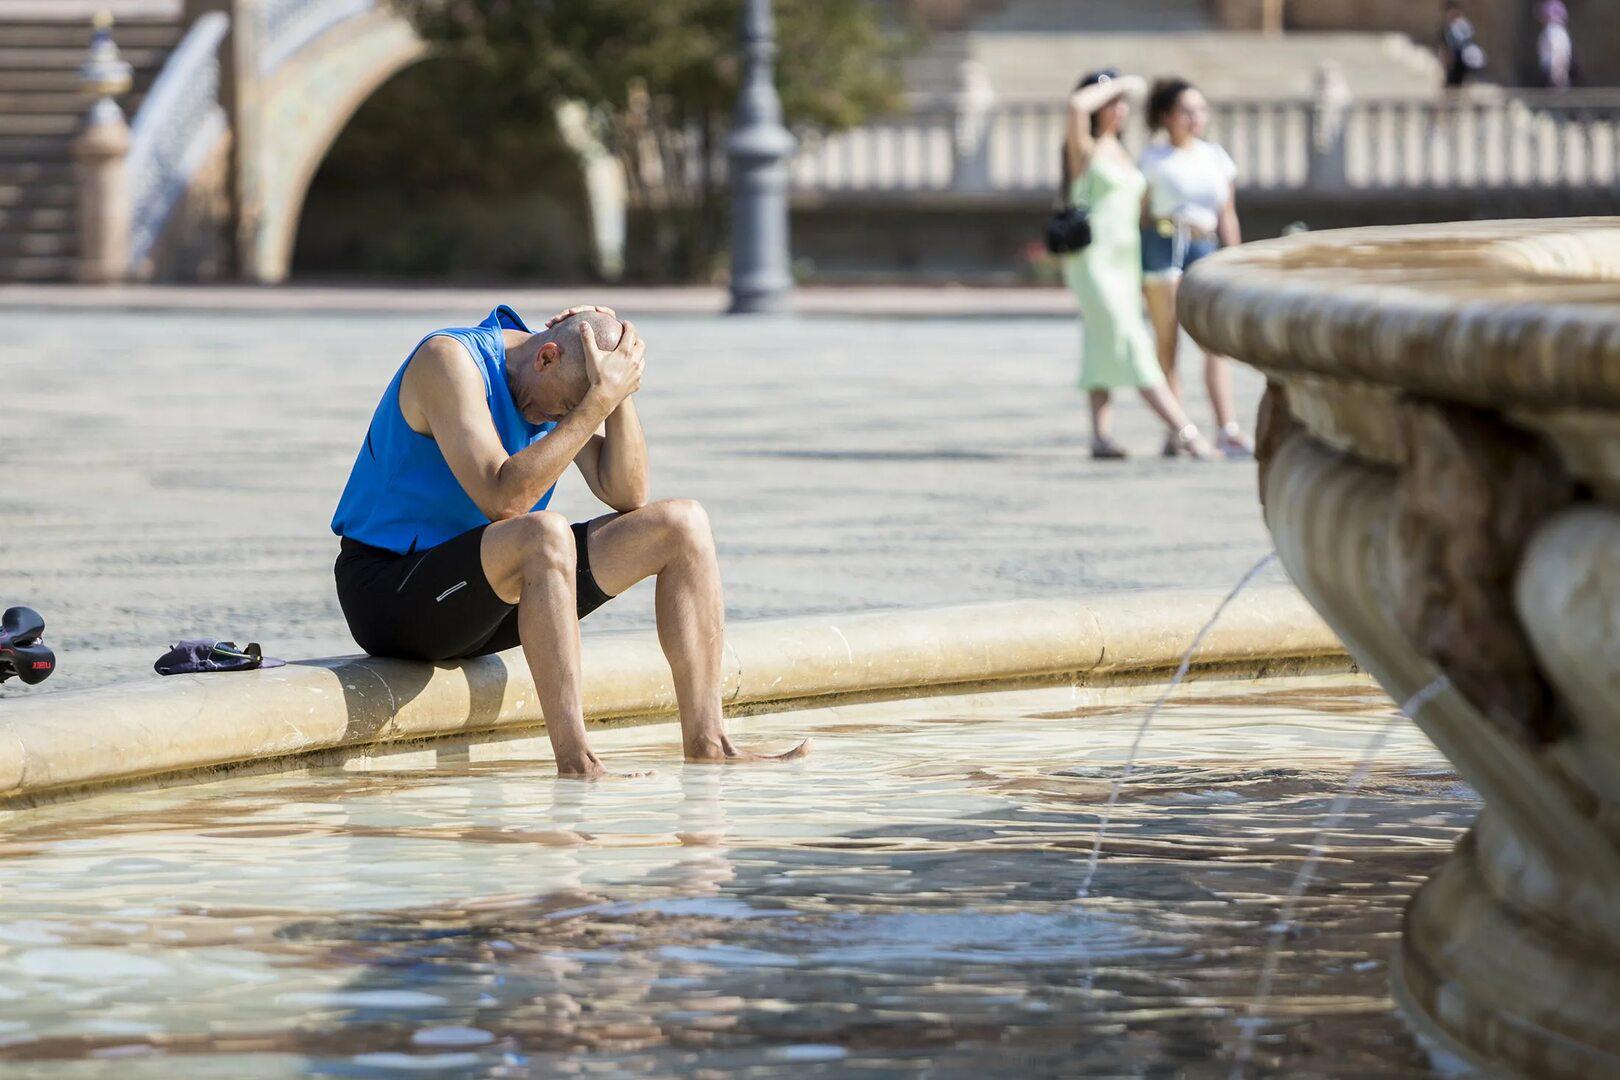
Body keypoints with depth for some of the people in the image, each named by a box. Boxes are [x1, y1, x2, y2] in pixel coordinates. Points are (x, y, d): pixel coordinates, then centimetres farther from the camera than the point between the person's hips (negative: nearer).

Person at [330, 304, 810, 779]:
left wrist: (620, 394, -15)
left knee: (682, 524, -2)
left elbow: (625, 494, -2)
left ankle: (706, 744, -7)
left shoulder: (564, 382, 3)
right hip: (389, 593, -8)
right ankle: (575, 764, -40)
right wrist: (599, 401, -30)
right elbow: (502, 499, -31)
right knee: (546, 533, -38)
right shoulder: (450, 359, -20)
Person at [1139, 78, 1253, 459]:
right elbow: (1141, 216, 4)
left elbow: (1228, 218, 14)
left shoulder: (1216, 158, 13)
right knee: (1167, 342, -2)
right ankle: (1175, 432, 2)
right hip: (1162, 245, -3)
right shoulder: (1152, 159, 3)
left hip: (1204, 246, 3)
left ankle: (1227, 429, -18)